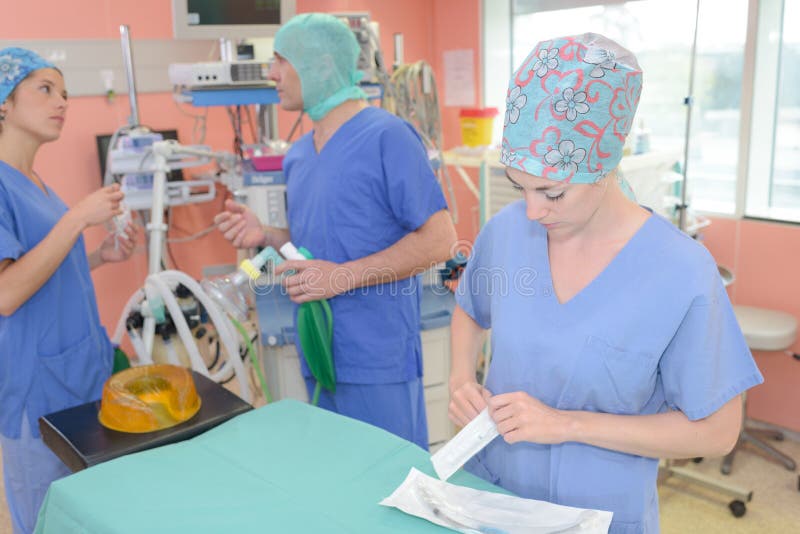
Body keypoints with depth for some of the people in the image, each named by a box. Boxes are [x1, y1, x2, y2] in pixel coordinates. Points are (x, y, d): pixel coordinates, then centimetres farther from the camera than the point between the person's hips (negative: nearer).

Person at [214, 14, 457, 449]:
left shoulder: (386, 137, -13)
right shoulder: (298, 154, 11)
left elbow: (438, 240, -16)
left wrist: (343, 277, -20)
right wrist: (265, 236, 2)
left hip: (377, 362, -7)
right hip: (318, 357, 8)